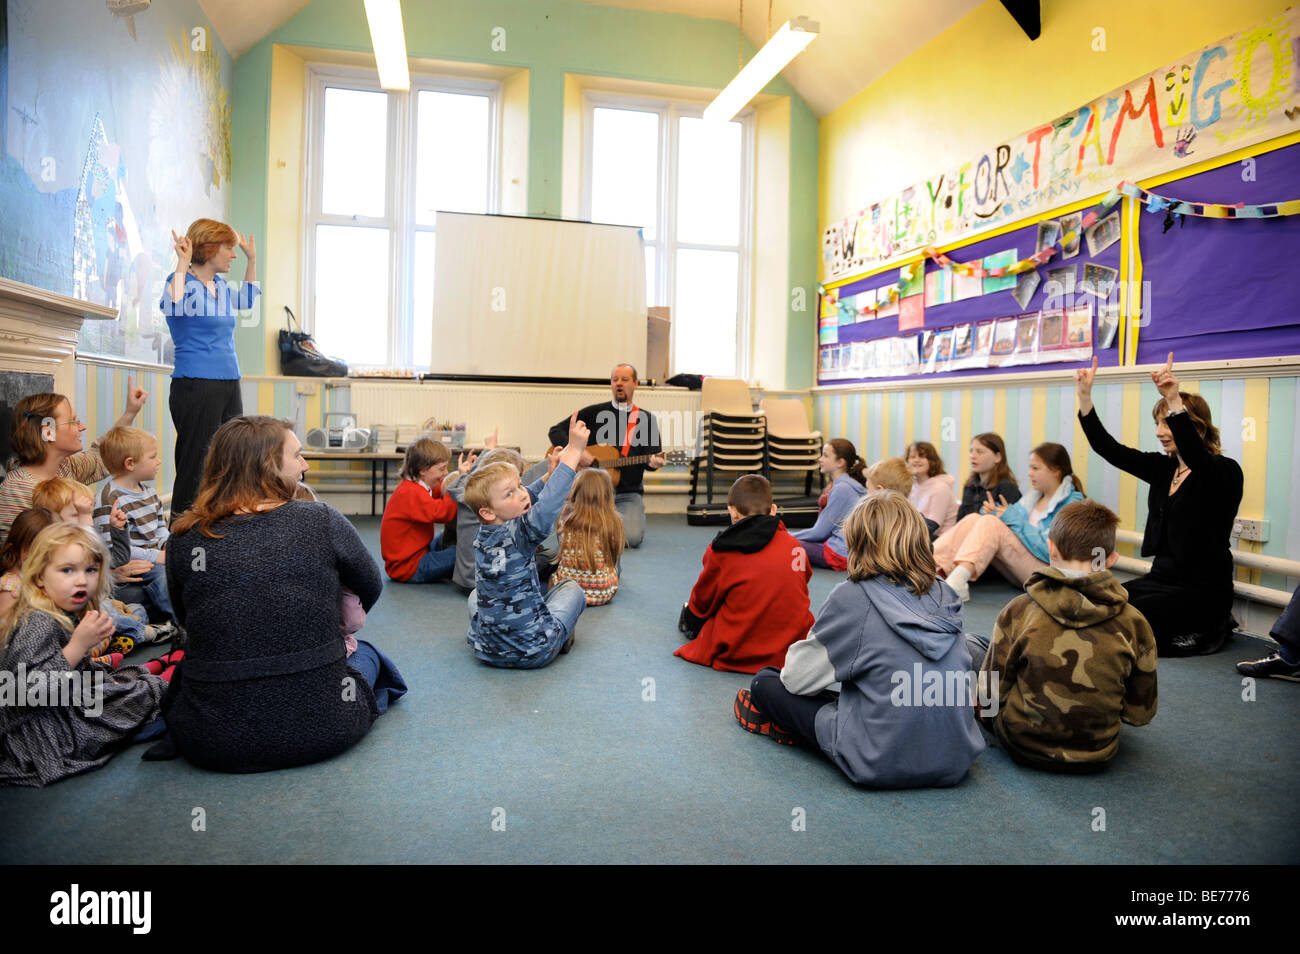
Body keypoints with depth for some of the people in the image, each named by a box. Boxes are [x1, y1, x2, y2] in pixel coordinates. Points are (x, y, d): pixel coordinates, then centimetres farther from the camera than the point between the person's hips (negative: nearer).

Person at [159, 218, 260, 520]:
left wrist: (252, 259, 31)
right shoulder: (183, 280, -6)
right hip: (196, 386, -8)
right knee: (195, 468, -6)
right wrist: (183, 263, -21)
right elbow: (174, 307, -28)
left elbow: (245, 300, 36)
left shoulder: (219, 285, 16)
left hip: (229, 385, 8)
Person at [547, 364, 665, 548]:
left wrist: (653, 462, -22)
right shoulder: (593, 413, 8)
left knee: (632, 538, -24)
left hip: (628, 493, 1)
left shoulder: (646, 419, 10)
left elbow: (652, 455, 3)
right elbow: (556, 432, 7)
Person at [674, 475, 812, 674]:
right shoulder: (794, 545, -1)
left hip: (736, 655, -1)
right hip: (793, 651, 2)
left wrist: (690, 614, 27)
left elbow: (703, 602, 3)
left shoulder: (720, 552, -10)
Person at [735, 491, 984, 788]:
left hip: (882, 764, -6)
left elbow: (797, 678, -8)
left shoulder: (853, 597, -15)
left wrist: (798, 651, 17)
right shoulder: (943, 594, 0)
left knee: (766, 682, 9)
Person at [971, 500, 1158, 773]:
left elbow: (991, 694, -8)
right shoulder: (1134, 623, -13)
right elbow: (1141, 713, -1)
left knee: (969, 645, 19)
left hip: (1023, 747, -2)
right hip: (1097, 756, 3)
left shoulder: (1019, 611, -17)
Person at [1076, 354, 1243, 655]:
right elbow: (1109, 449, 2)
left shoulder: (1225, 472, -11)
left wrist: (1175, 403, -44)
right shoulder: (1163, 467, 9)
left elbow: (1196, 458, -35)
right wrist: (1084, 396, -5)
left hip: (1201, 589, -7)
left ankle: (1204, 633, 3)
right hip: (1162, 577, 7)